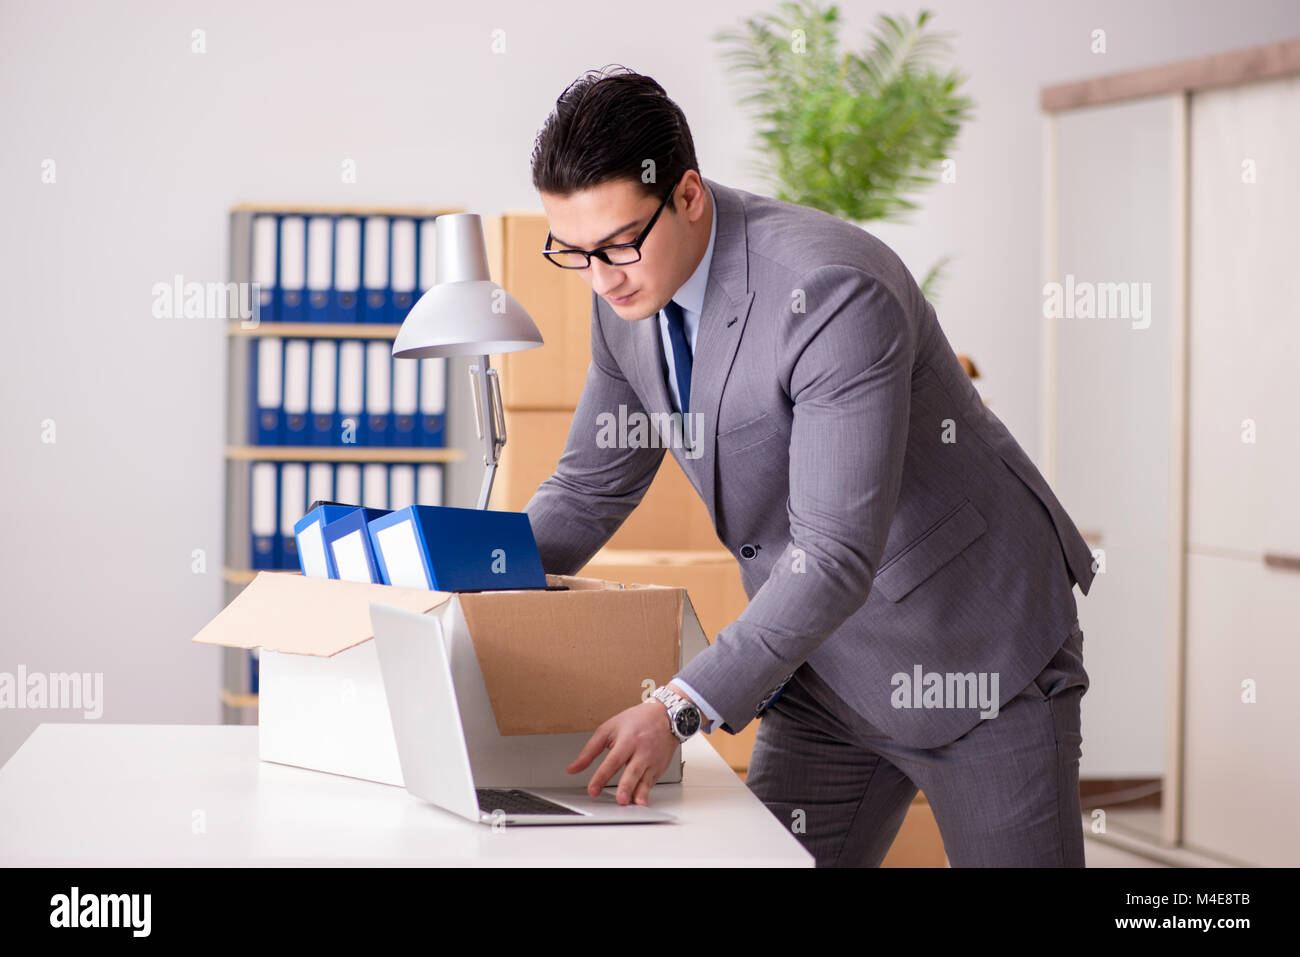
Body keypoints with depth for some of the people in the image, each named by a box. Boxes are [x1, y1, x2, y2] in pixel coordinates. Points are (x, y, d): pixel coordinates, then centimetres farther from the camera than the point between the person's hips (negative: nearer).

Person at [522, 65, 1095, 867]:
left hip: (977, 653, -7)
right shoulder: (629, 294, -3)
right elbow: (593, 486, 11)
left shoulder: (835, 292, -29)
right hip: (826, 668, 7)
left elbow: (838, 556, -32)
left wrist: (682, 708, -35)